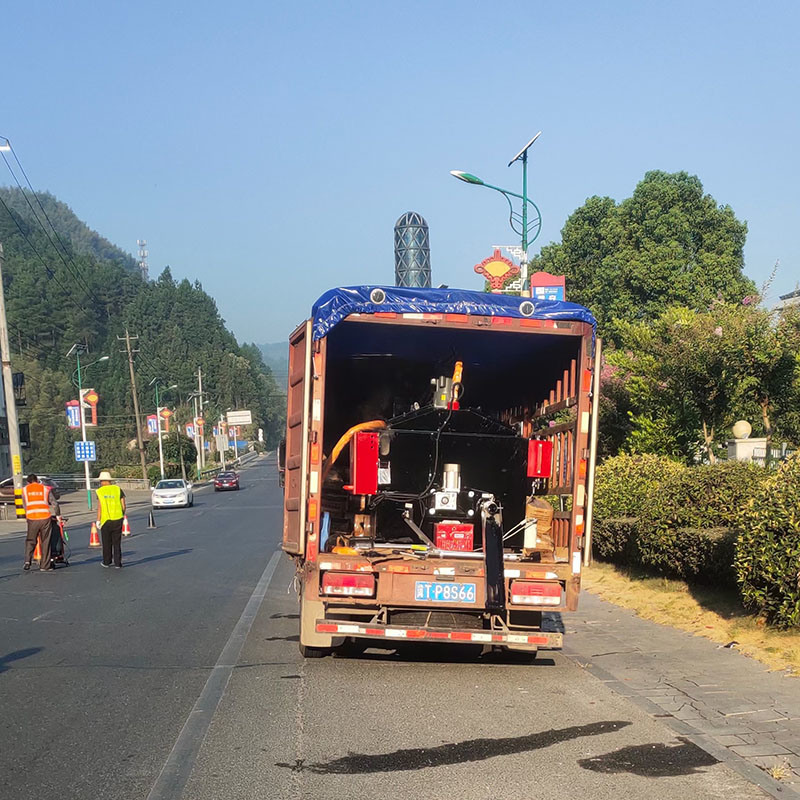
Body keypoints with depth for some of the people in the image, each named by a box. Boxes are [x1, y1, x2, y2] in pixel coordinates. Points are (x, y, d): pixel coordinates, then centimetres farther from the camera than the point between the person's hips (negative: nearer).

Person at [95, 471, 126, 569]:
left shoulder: (100, 491, -4)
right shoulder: (118, 489, 3)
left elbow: (99, 507, -8)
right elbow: (123, 505, 2)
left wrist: (98, 520, -4)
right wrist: (122, 515, 17)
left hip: (105, 520, -2)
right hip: (118, 519, 2)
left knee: (106, 542, 12)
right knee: (117, 542, 7)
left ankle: (106, 562, 21)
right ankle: (118, 563, 4)